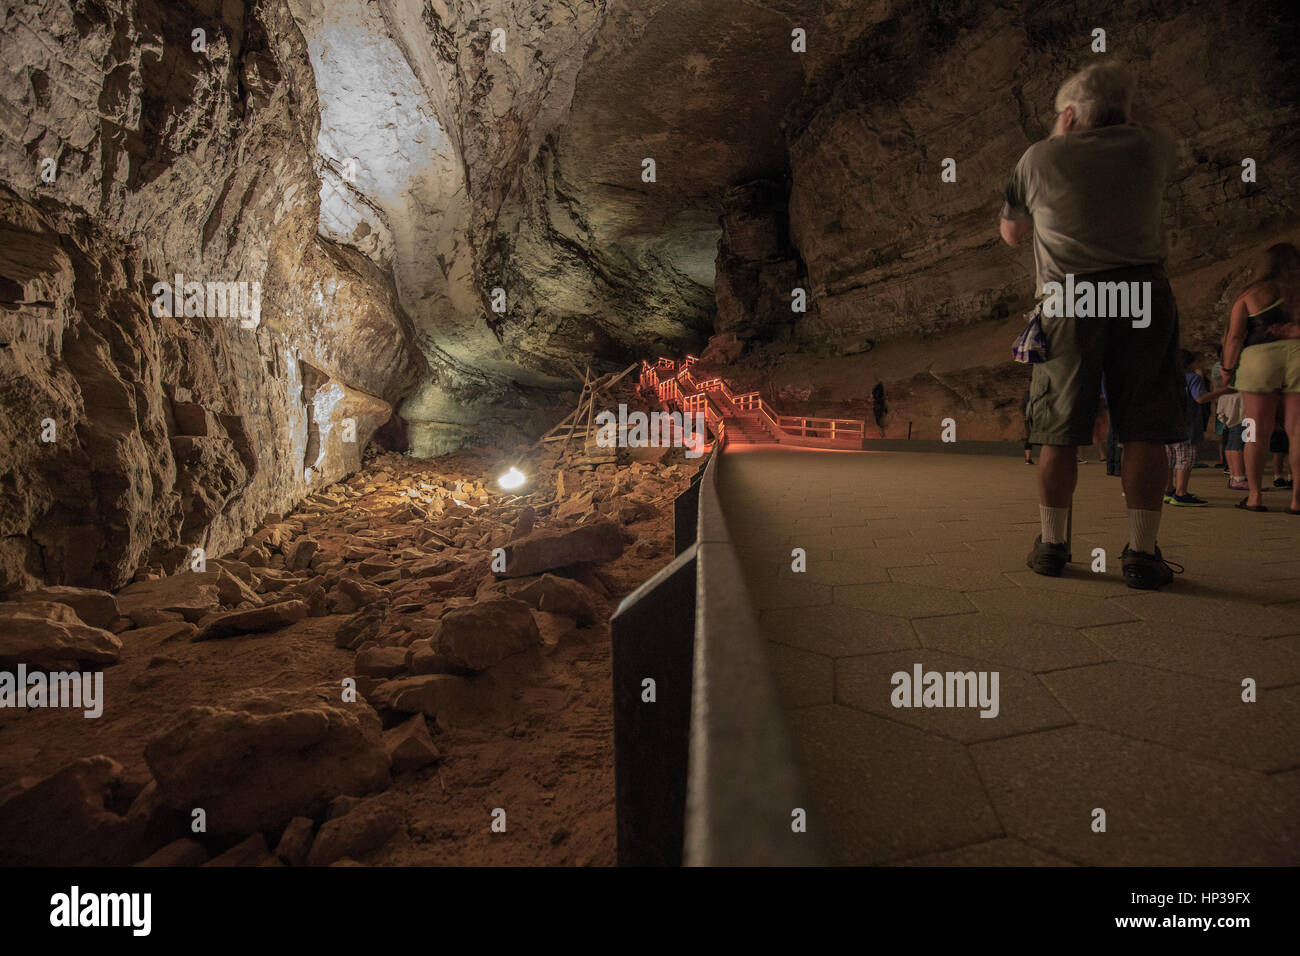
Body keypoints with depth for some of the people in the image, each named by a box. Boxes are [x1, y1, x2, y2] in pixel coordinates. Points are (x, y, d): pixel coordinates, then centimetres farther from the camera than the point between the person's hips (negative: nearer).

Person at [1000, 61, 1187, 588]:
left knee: (1059, 432, 4)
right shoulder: (1148, 147, 9)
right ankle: (1142, 553, -1)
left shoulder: (1040, 157, 5)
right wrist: (1120, 118, 44)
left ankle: (1051, 544, 10)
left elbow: (1011, 232, 18)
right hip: (1142, 295, 1)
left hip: (1068, 302, 0)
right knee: (1143, 431, 0)